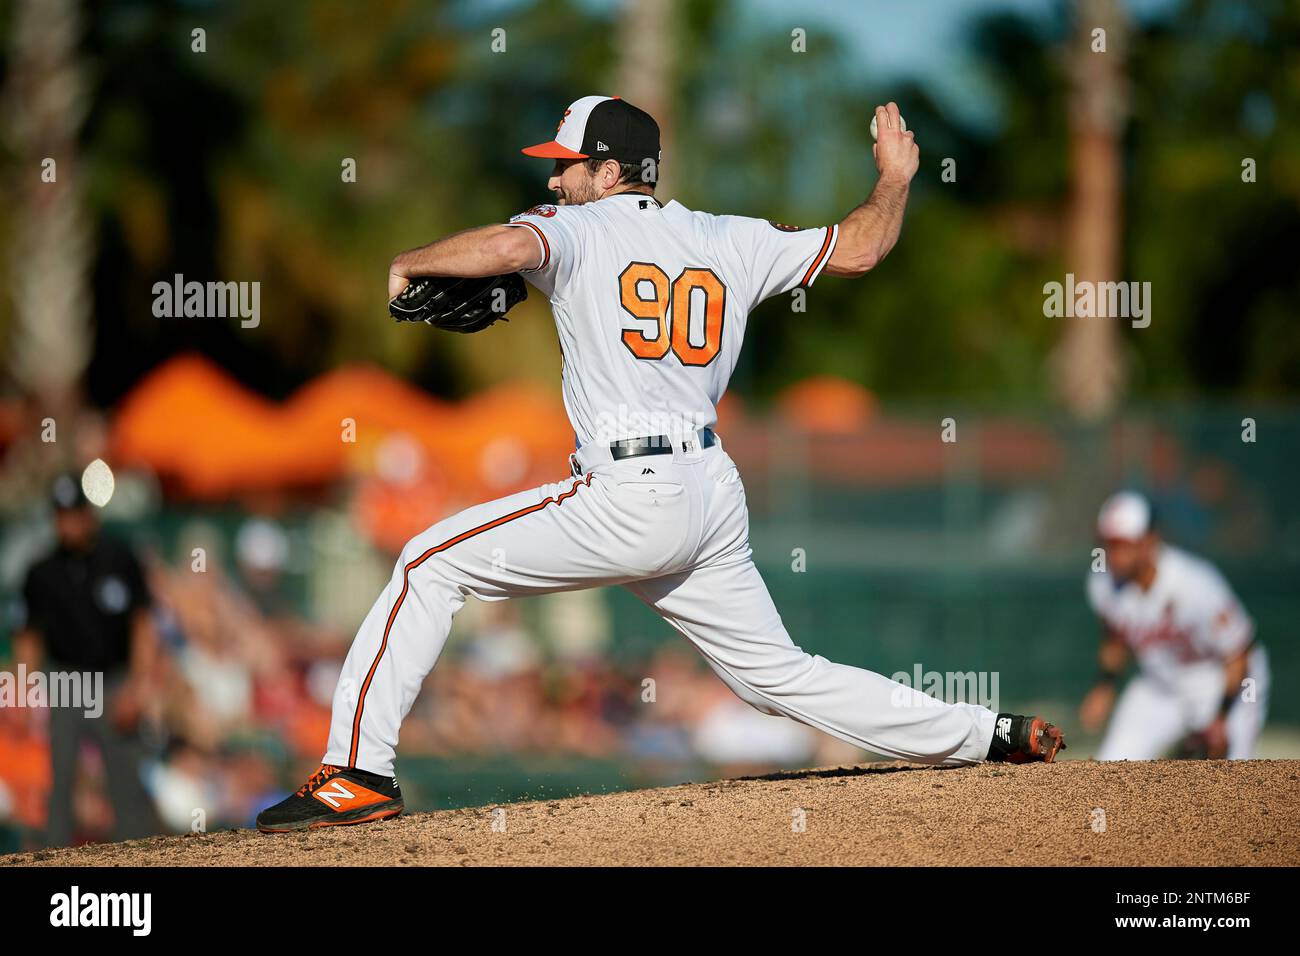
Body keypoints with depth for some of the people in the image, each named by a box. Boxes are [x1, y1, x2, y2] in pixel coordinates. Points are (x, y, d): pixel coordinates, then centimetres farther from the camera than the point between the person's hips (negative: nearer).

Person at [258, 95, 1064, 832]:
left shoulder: (578, 228, -1)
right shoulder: (729, 241, 15)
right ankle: (996, 738, 17)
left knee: (432, 564, 0)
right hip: (715, 495, 7)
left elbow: (507, 247, -23)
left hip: (630, 499, -7)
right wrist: (896, 177, 37)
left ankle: (358, 774, -8)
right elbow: (857, 249, 18)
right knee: (780, 677, 19)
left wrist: (410, 263, -5)